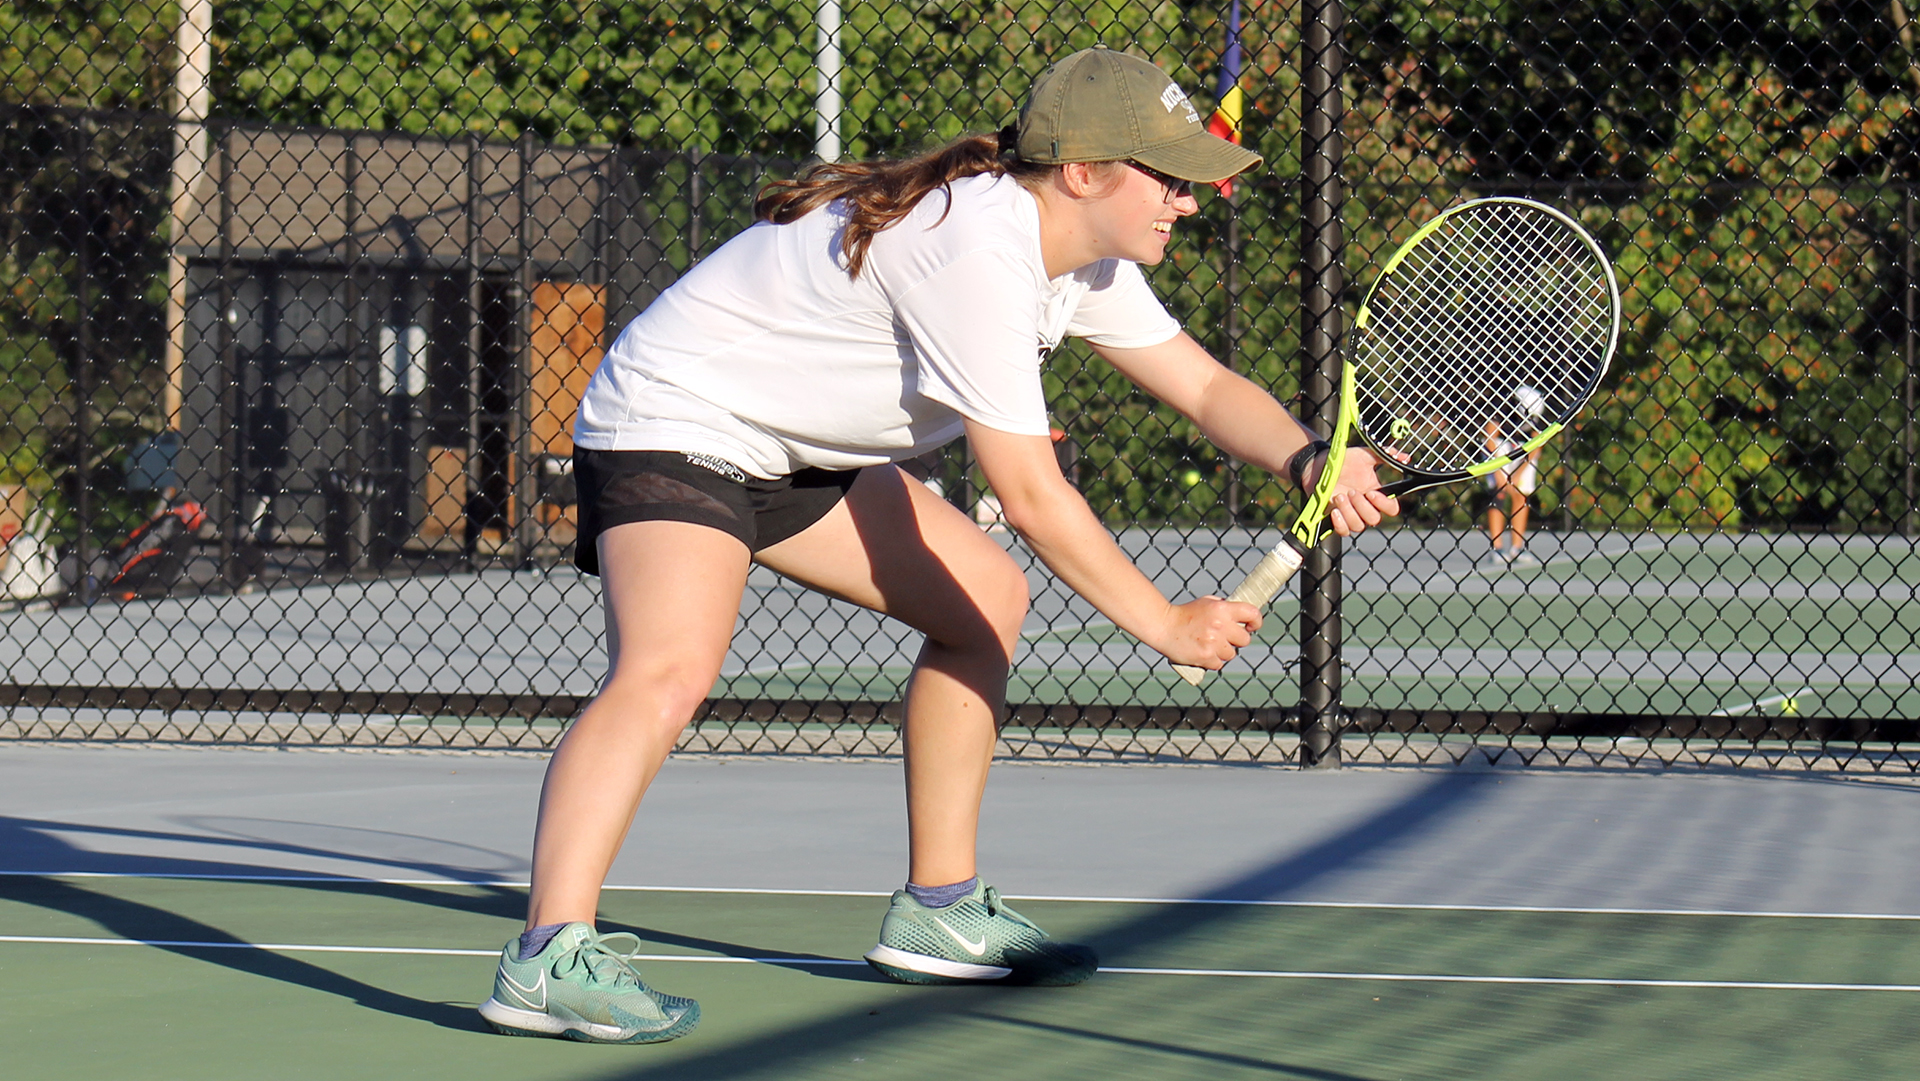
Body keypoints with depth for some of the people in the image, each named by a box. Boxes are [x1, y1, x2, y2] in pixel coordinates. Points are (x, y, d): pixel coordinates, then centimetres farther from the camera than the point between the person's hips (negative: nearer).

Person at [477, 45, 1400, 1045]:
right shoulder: (975, 255, -29)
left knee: (986, 599, 15)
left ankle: (937, 912, 23)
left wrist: (1308, 461, -11)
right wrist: (1167, 626, -19)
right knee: (670, 669, -32)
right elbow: (1034, 499, -27)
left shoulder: (1083, 253, 2)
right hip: (670, 429, -11)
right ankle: (550, 960, -45)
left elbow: (1206, 387, 10)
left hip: (789, 453, 11)